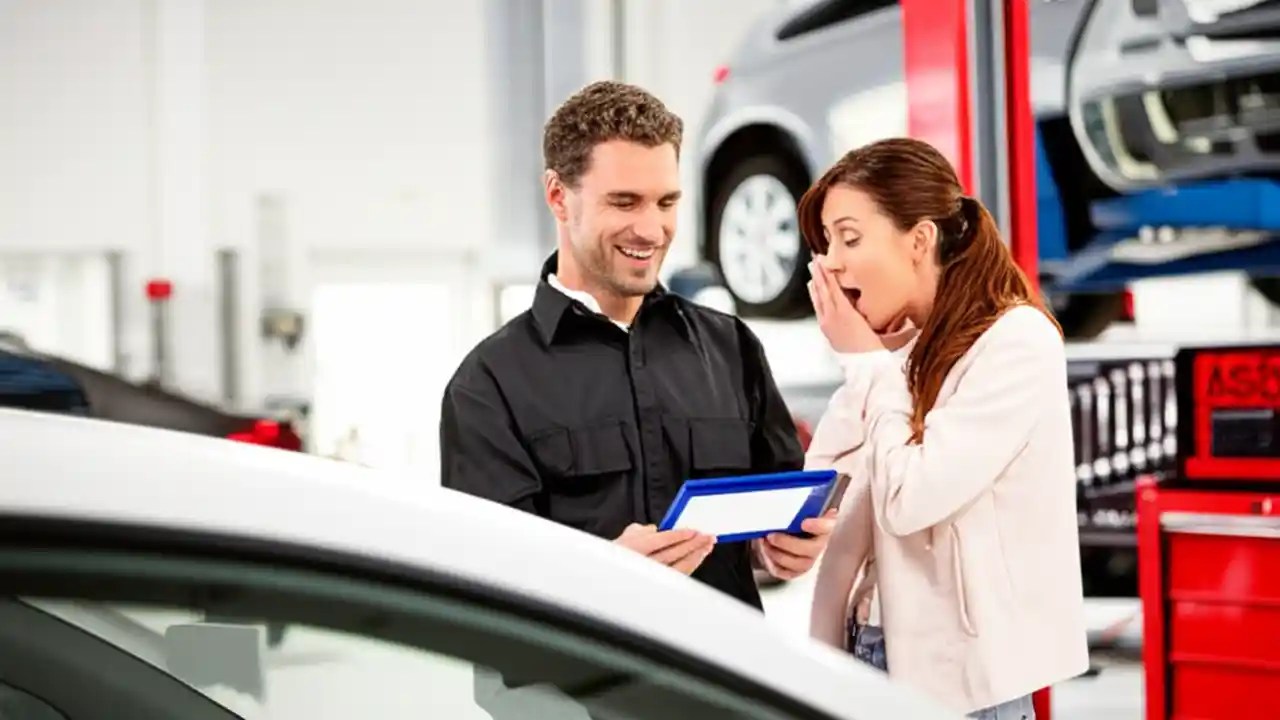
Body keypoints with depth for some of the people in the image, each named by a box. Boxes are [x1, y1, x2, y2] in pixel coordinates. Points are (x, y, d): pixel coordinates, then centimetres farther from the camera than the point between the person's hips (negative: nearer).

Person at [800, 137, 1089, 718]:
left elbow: (909, 501, -20)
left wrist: (866, 361, -8)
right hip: (864, 651, 7)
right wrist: (871, 363, -2)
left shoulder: (1017, 340, -13)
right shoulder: (901, 347, 10)